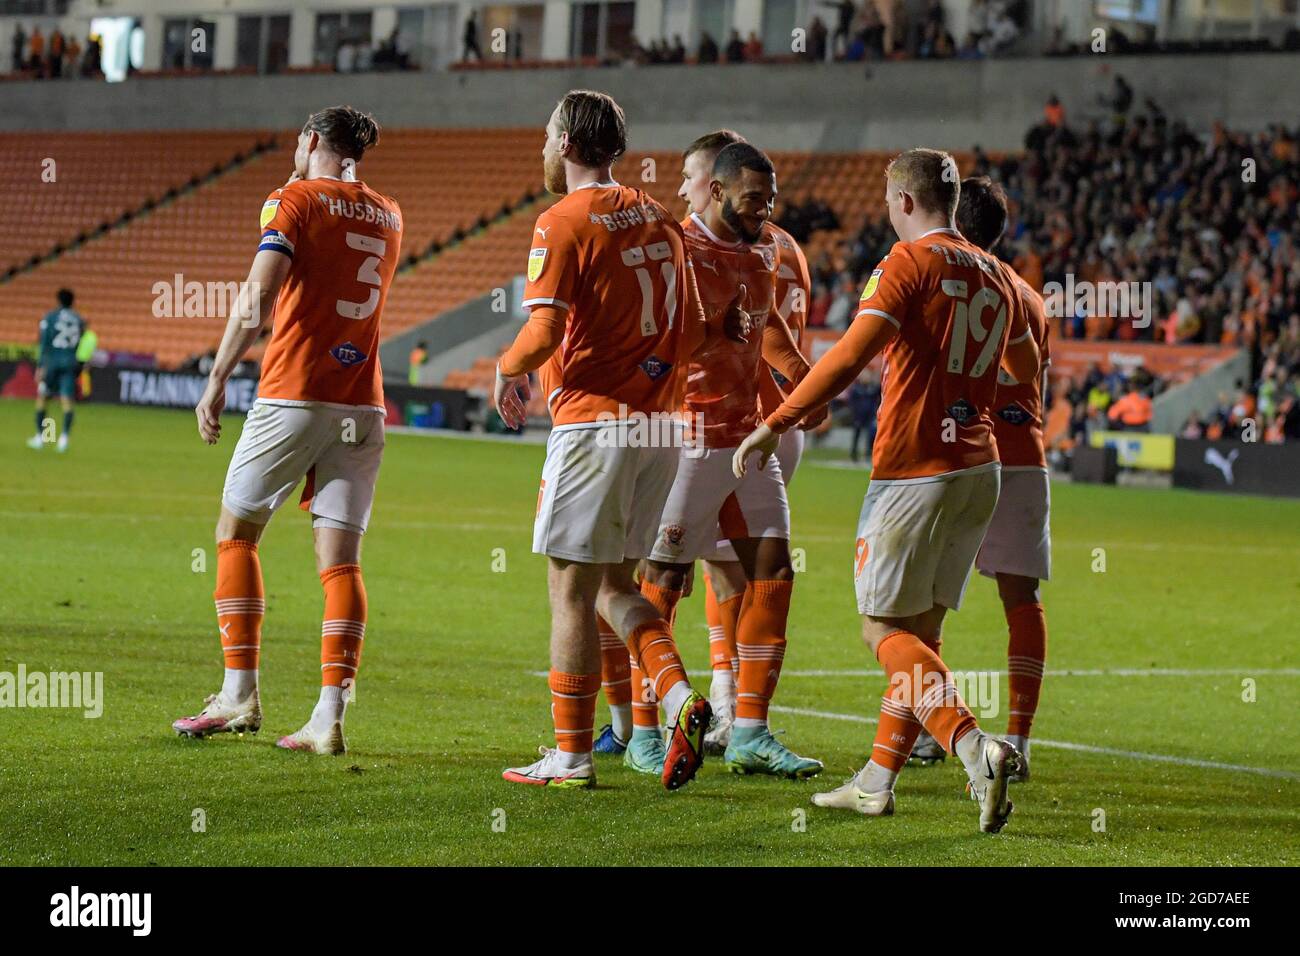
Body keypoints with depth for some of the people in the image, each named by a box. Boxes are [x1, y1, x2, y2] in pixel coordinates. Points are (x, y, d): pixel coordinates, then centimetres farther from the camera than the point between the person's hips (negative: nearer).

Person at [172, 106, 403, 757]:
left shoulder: (297, 199, -3)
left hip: (294, 396, -5)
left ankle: (240, 694, 5)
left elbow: (258, 296, -14)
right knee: (340, 559, 1)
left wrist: (217, 380, -12)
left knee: (236, 532, 10)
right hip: (363, 404, 5)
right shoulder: (388, 217, 14)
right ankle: (329, 719, -8)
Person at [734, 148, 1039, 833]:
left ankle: (976, 748, -22)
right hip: (979, 468, 7)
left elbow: (850, 355, -19)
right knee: (919, 628, 13)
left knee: (885, 629, -3)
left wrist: (774, 426, -16)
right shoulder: (996, 276, 13)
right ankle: (877, 781, 17)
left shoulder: (910, 262, -9)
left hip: (913, 468, -7)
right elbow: (1025, 366, 28)